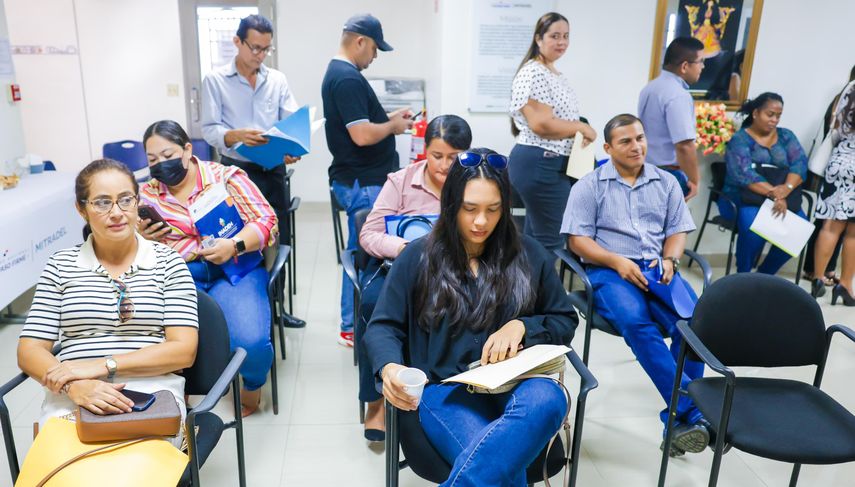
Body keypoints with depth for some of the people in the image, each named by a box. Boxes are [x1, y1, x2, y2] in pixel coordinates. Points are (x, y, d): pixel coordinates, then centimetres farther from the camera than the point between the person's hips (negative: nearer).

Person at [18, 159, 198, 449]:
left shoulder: (167, 262, 6)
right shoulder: (61, 265, 12)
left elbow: (184, 350, -1)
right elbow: (29, 351, 7)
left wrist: (102, 365, -11)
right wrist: (76, 386, -14)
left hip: (152, 395, -1)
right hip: (71, 398, 2)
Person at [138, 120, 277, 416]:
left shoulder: (225, 177, 5)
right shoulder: (147, 194, 13)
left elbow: (267, 221, 0)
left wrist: (235, 246, -18)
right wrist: (141, 239, -8)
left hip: (234, 270, -2)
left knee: (250, 341, -27)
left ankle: (253, 385, 10)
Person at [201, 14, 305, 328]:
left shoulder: (277, 80, 7)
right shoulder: (215, 80, -3)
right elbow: (209, 130, -8)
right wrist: (237, 136, -29)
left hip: (273, 170, 4)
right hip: (237, 171, -4)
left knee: (278, 239, 10)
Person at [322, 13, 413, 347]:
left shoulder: (340, 73, 14)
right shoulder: (347, 78, -19)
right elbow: (362, 135, -27)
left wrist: (387, 117, 12)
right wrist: (393, 126, -10)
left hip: (360, 179, 11)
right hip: (362, 183, -11)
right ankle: (353, 328, 11)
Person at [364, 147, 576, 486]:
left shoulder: (529, 255, 10)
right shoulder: (418, 257, 6)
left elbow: (564, 320, 16)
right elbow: (383, 327, 6)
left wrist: (521, 326, -6)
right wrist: (389, 368, -17)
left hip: (514, 383, 3)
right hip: (445, 387, -3)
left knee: (548, 399, -37)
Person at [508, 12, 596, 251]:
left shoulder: (556, 74, 16)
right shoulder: (533, 73, -15)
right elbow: (542, 125, -23)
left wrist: (581, 131, 7)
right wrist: (582, 128, -12)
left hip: (550, 164, 10)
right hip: (538, 165, -10)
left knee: (535, 235, 16)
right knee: (550, 240, -4)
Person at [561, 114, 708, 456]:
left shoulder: (667, 183, 18)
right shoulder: (589, 186, 7)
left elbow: (678, 231, 16)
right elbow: (578, 240, -1)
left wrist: (669, 260, -7)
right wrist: (617, 262, -15)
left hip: (657, 268, 3)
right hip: (609, 270, -3)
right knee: (635, 321, -35)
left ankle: (681, 419, -19)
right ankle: (694, 409, -31)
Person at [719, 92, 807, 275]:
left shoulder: (786, 136, 15)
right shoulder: (740, 139, 0)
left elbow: (800, 163, 0)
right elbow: (743, 174, -15)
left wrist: (786, 188, -22)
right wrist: (774, 193, -28)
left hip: (784, 197, 5)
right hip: (746, 196, -5)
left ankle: (765, 273, -2)